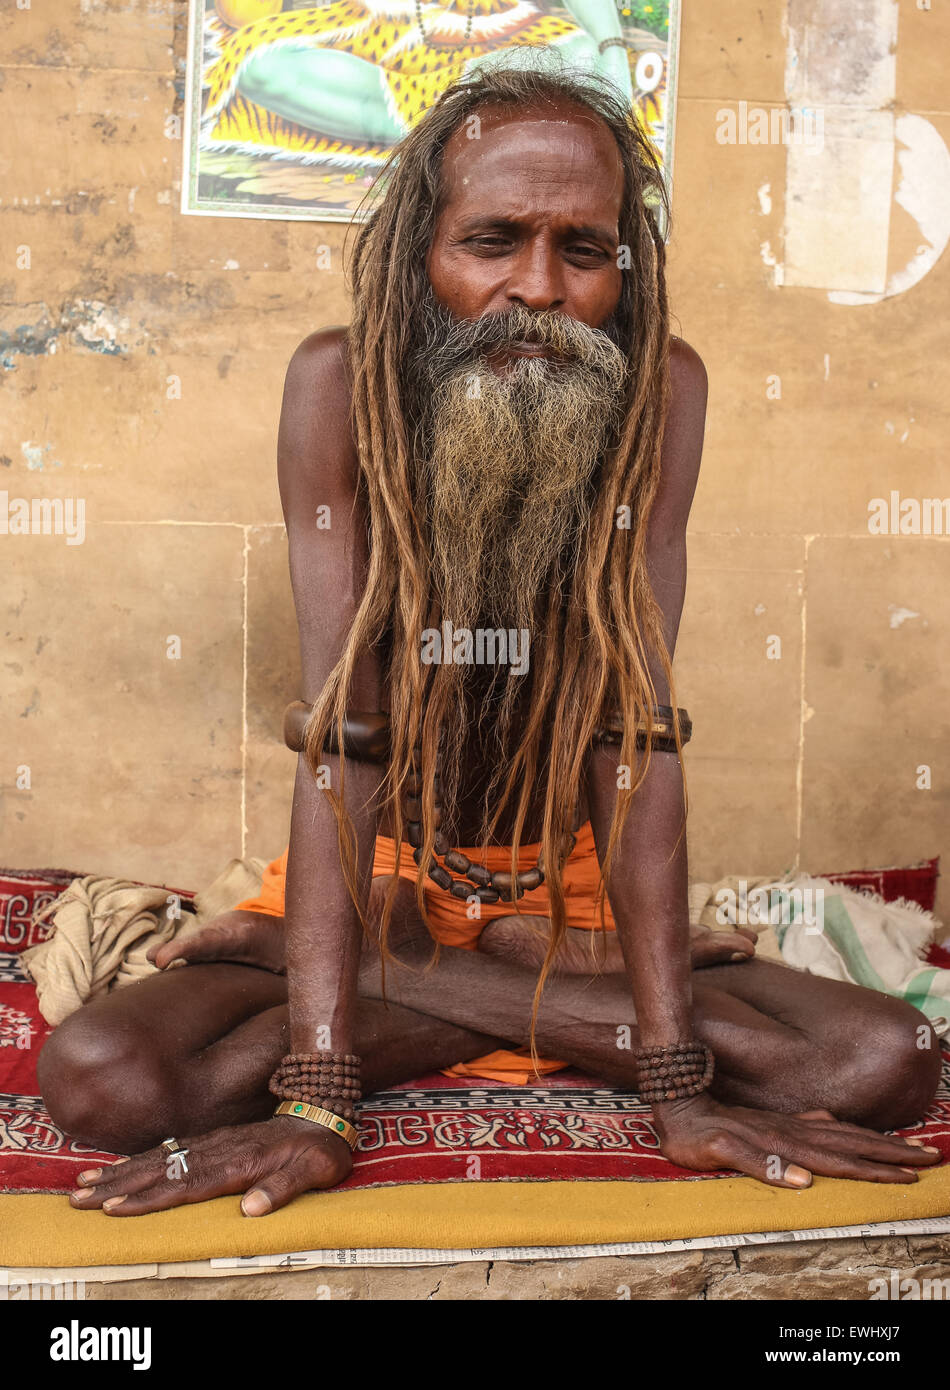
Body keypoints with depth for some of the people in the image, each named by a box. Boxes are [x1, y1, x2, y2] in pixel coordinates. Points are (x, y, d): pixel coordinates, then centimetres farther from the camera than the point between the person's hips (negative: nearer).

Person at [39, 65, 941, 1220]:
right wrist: (315, 1100, -29)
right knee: (93, 1076, -24)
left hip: (566, 882, 2)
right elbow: (337, 733, -23)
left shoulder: (662, 387, -15)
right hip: (379, 871, -1)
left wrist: (683, 1089, -25)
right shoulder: (340, 383, -17)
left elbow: (637, 726, -19)